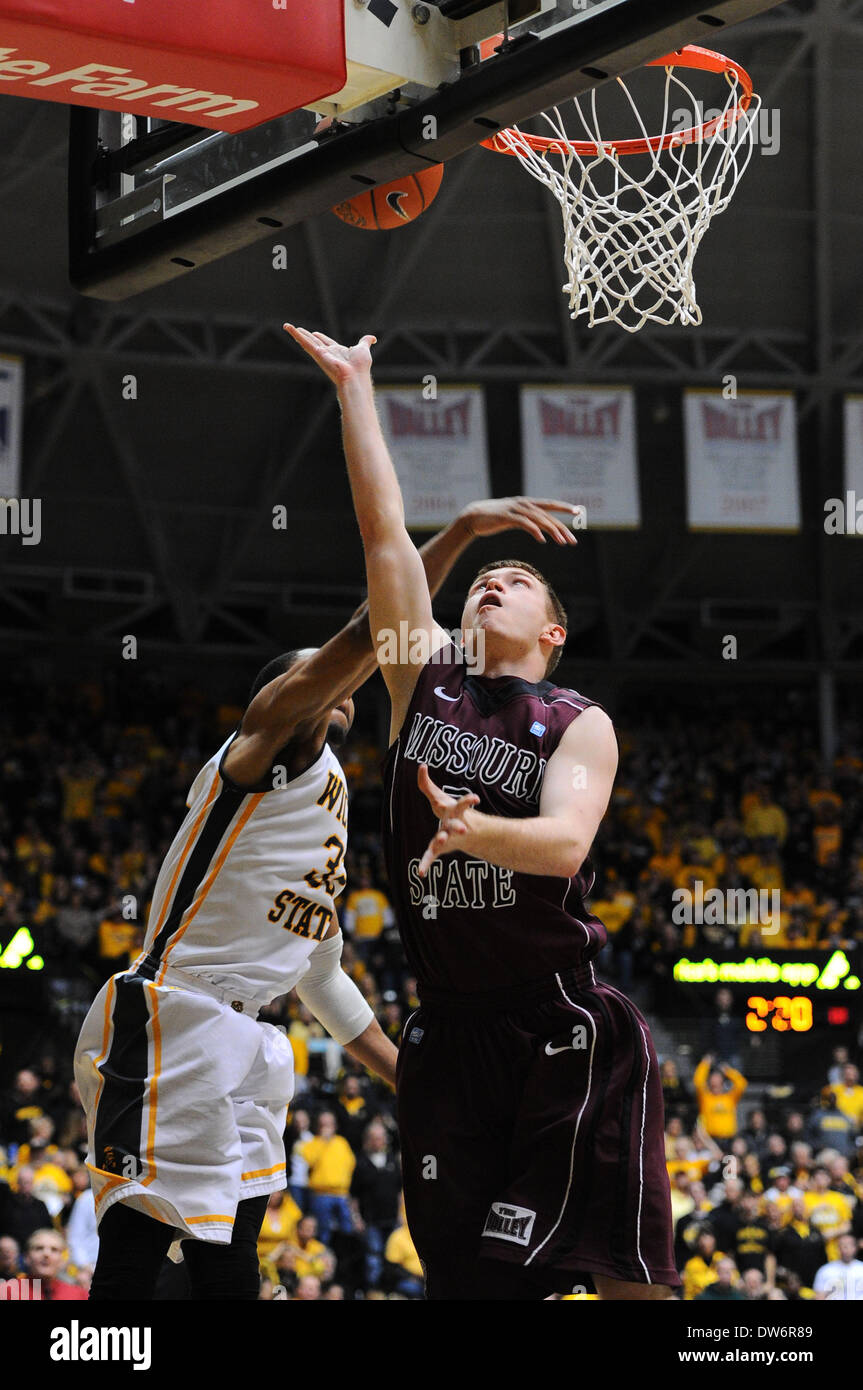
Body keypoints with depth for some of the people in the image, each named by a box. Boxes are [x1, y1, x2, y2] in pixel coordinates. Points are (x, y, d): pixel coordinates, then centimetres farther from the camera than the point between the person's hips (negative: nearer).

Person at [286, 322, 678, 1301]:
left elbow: (566, 842, -17)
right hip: (445, 1030, 4)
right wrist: (355, 385, 7)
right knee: (463, 1275, 4)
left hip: (564, 1029, -3)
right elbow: (383, 529, 7)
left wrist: (474, 830, -37)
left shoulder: (579, 724, 1)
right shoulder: (423, 680, 11)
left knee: (625, 1271, -6)